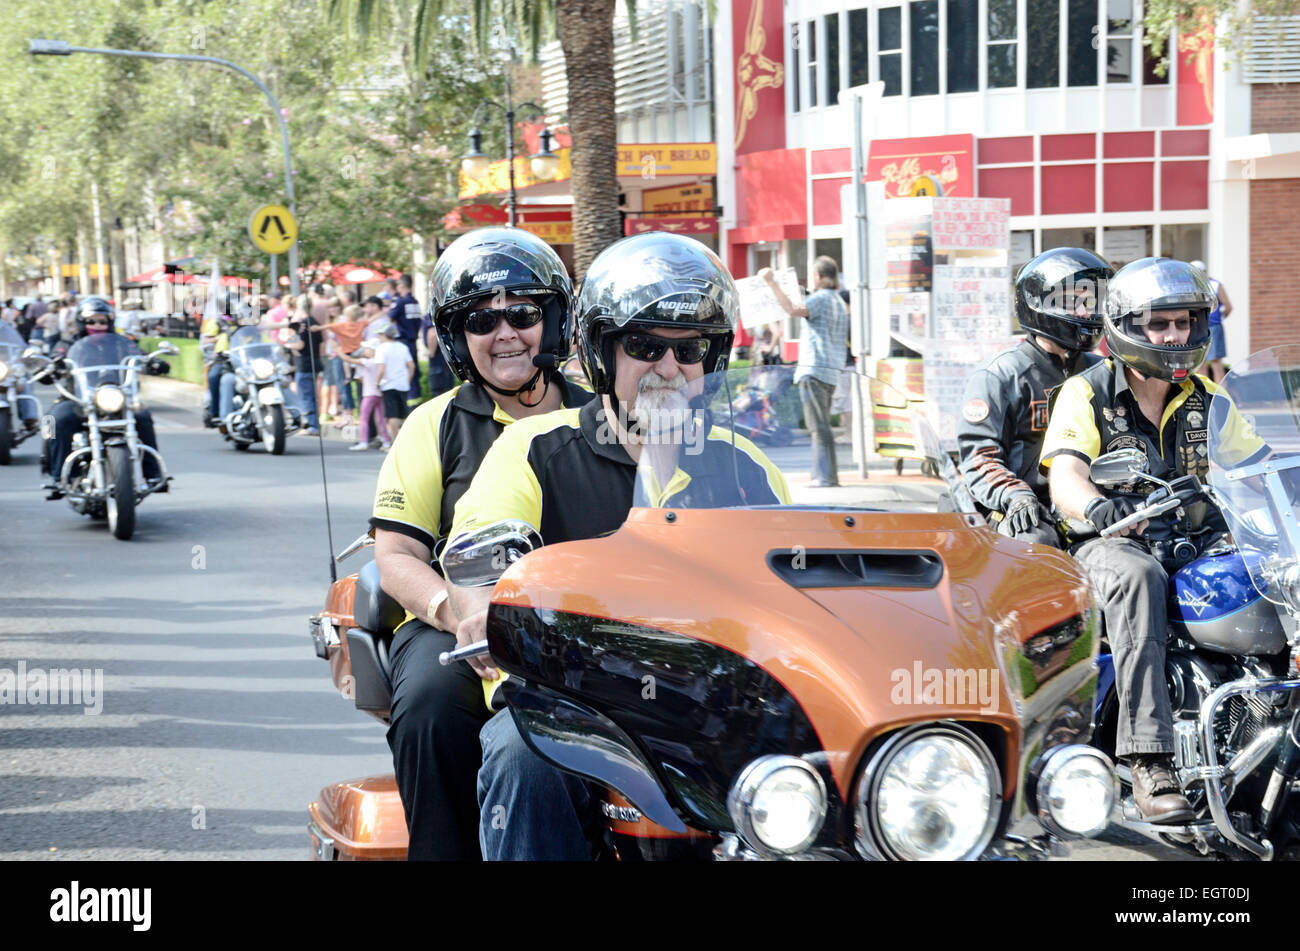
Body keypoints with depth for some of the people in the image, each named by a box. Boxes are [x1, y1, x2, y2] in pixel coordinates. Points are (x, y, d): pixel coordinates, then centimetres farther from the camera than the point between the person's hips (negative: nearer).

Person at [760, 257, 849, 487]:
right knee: (820, 426, 13)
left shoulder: (820, 298, -9)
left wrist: (773, 284, -24)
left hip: (814, 370, -9)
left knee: (820, 426, -9)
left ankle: (827, 476, -10)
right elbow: (847, 340, 23)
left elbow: (793, 310, -27)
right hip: (831, 373, 9)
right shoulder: (840, 303, 19)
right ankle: (823, 475, 15)